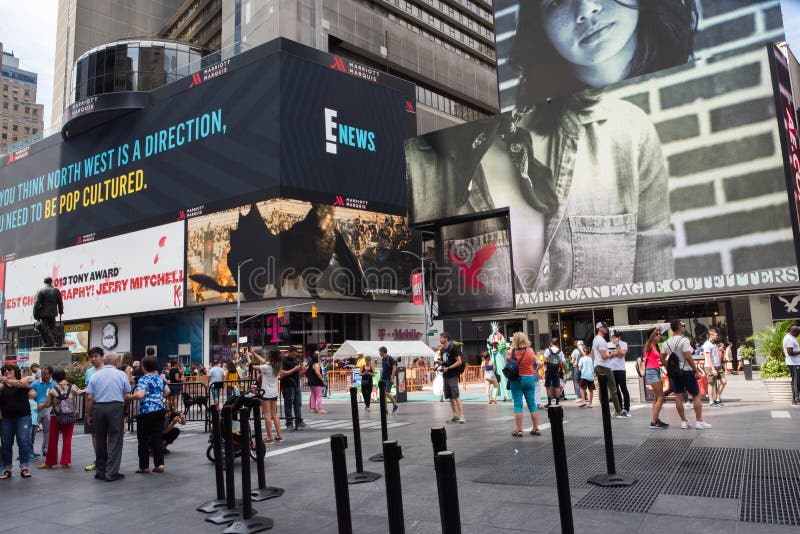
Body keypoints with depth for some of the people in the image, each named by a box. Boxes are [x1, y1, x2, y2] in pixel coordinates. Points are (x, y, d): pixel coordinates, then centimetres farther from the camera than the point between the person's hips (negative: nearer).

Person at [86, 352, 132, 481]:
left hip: (98, 408, 3)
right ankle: (111, 473, -1)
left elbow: (89, 397, 3)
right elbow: (127, 396, -2)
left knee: (100, 440, 13)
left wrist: (89, 415, 10)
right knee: (115, 440, 1)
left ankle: (100, 471, 20)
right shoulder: (121, 375, 2)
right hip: (116, 407, -3)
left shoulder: (95, 375, 7)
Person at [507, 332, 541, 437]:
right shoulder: (530, 351, -5)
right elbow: (534, 361, 10)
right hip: (529, 378, 2)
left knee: (518, 405, 3)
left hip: (516, 380, -2)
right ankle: (536, 429, 15)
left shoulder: (510, 353, -10)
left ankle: (519, 430, 3)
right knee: (532, 404, 10)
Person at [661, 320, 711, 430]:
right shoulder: (684, 340, -15)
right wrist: (696, 370, -15)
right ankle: (699, 422, 4)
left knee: (678, 396, 8)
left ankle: (683, 421, 12)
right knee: (696, 395, 4)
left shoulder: (666, 343, 5)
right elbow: (688, 357, -21)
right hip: (686, 371, -6)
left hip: (674, 372, 6)